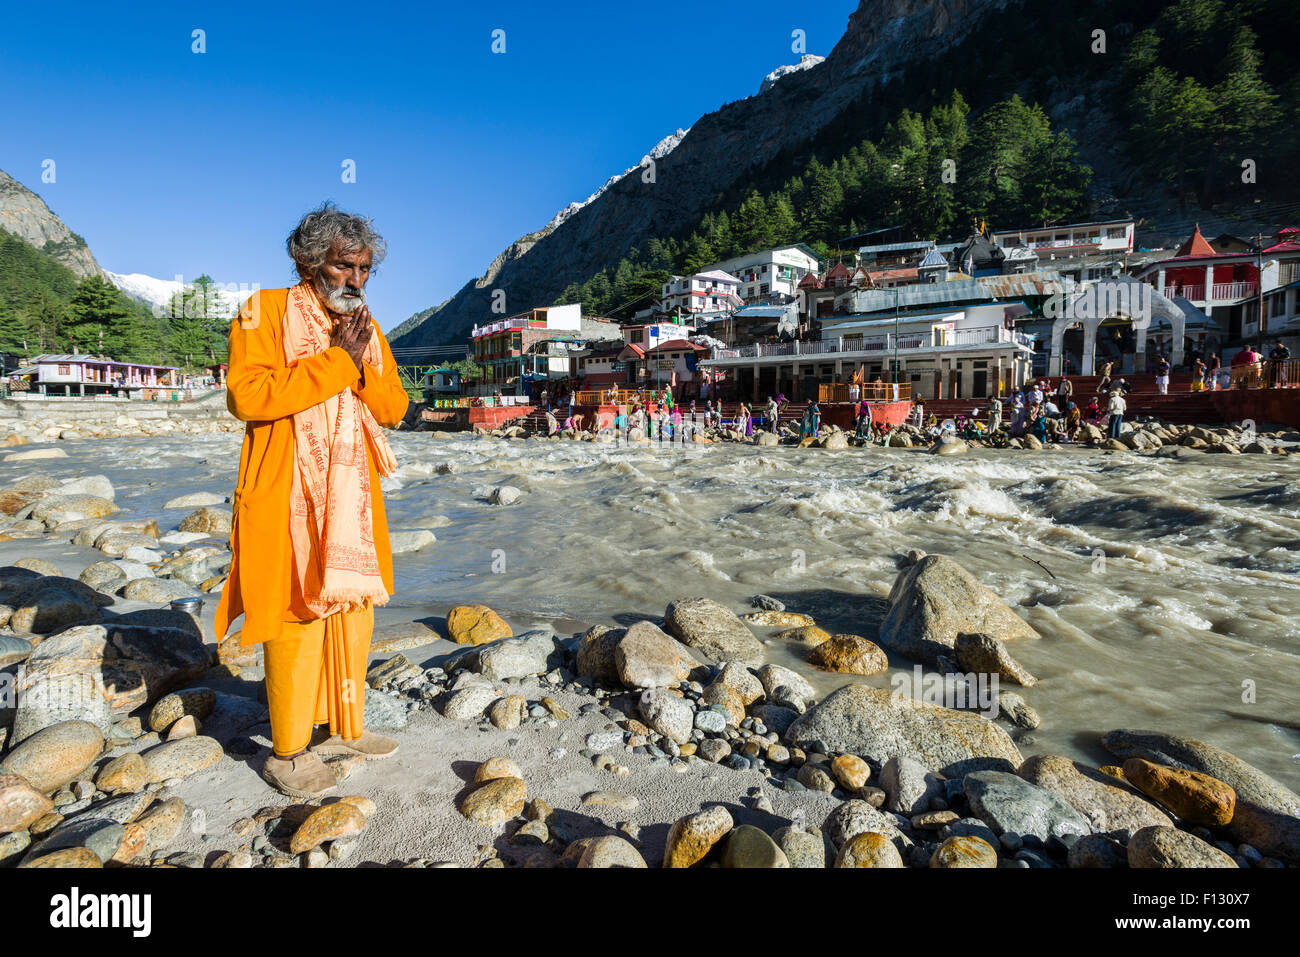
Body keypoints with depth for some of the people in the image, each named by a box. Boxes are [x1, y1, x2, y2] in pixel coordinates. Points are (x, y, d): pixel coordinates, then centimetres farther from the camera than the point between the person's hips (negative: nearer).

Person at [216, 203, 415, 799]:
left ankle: (342, 728, 29)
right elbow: (245, 394, -19)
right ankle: (288, 752, 14)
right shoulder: (265, 312, -4)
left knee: (352, 611, 13)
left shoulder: (366, 327, 14)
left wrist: (363, 365, -9)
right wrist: (336, 361, -18)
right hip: (289, 501, -6)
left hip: (353, 501, 7)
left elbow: (395, 408, 9)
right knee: (298, 620, -3)